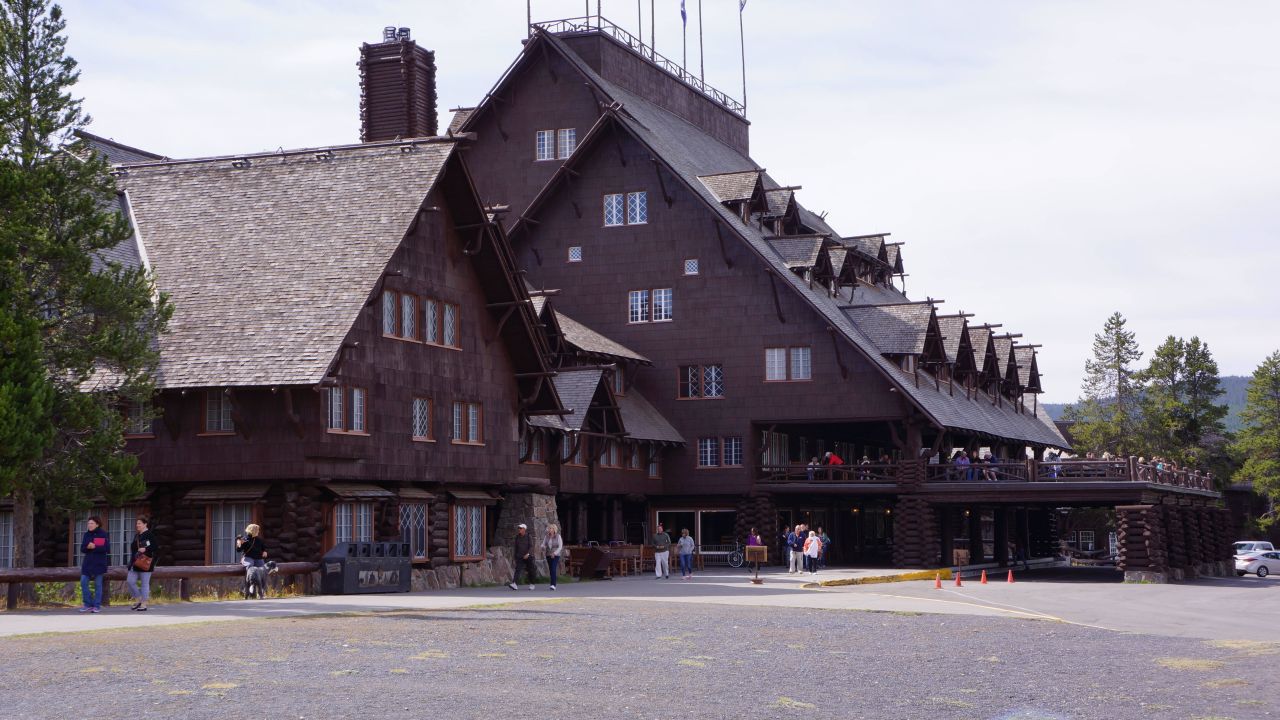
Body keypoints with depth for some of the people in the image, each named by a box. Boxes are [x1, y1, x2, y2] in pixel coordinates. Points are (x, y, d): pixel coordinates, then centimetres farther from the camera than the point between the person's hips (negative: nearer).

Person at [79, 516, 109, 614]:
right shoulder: (86, 535, 10)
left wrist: (95, 547, -20)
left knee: (98, 584, 1)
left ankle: (97, 606, 7)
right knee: (83, 583, -2)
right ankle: (88, 604, 9)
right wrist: (87, 547, -15)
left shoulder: (103, 534, -4)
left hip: (99, 563, -5)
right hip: (87, 562, 5)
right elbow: (82, 549, 6)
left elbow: (107, 548, -12)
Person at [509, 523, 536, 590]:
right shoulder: (517, 537, 5)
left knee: (531, 571, 8)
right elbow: (515, 546, 13)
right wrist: (513, 555, 13)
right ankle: (515, 584, -29)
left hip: (528, 557, -2)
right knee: (517, 569, -16)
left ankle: (531, 584, 29)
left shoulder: (529, 537, -6)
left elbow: (531, 547, -12)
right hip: (519, 557, 2)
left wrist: (528, 554, -26)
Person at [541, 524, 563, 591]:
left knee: (553, 570, -17)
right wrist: (543, 548, -20)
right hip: (548, 555, 5)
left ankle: (553, 585, -24)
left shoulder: (558, 536, -5)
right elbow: (543, 544, 3)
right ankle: (553, 585, 15)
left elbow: (560, 547, -7)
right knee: (551, 570, 6)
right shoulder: (547, 537, 7)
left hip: (555, 555, -5)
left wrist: (554, 553, -18)